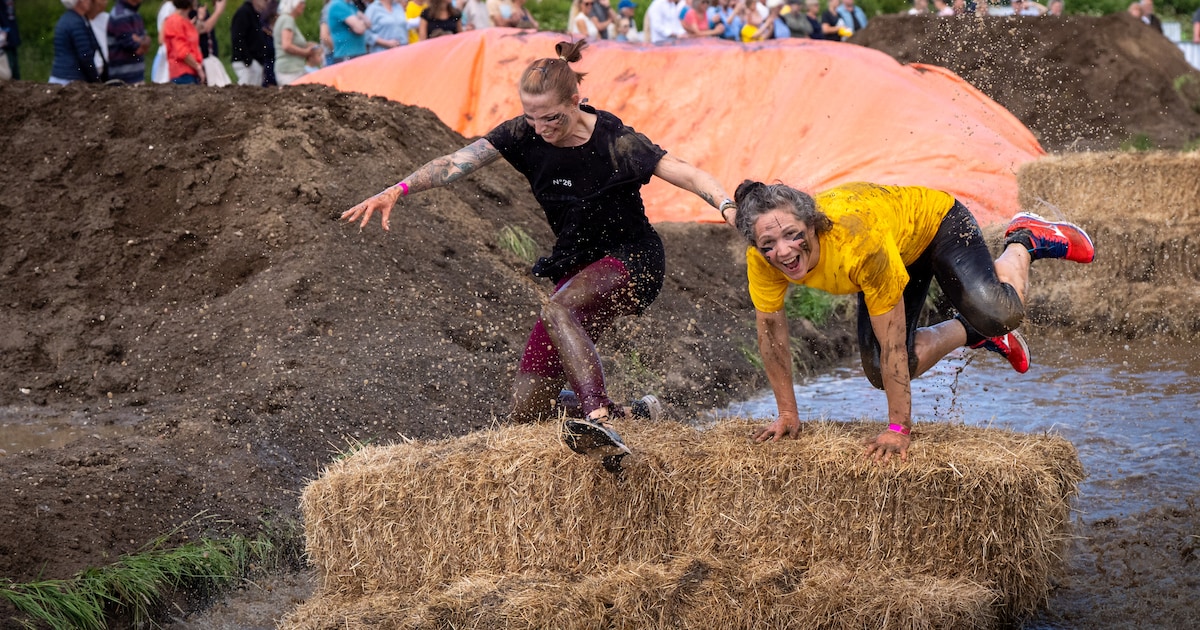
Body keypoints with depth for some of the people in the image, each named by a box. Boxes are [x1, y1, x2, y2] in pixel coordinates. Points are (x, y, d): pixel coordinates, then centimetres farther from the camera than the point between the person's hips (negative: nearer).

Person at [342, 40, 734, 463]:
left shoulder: (614, 142, -19)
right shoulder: (525, 135, -6)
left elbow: (685, 174, -25)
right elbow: (457, 163, -10)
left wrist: (728, 206, -43)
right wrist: (396, 191, -22)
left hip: (632, 259, -7)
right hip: (579, 268, 7)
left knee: (558, 310, -40)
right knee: (528, 411, 4)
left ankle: (598, 418, -50)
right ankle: (622, 410, 28)